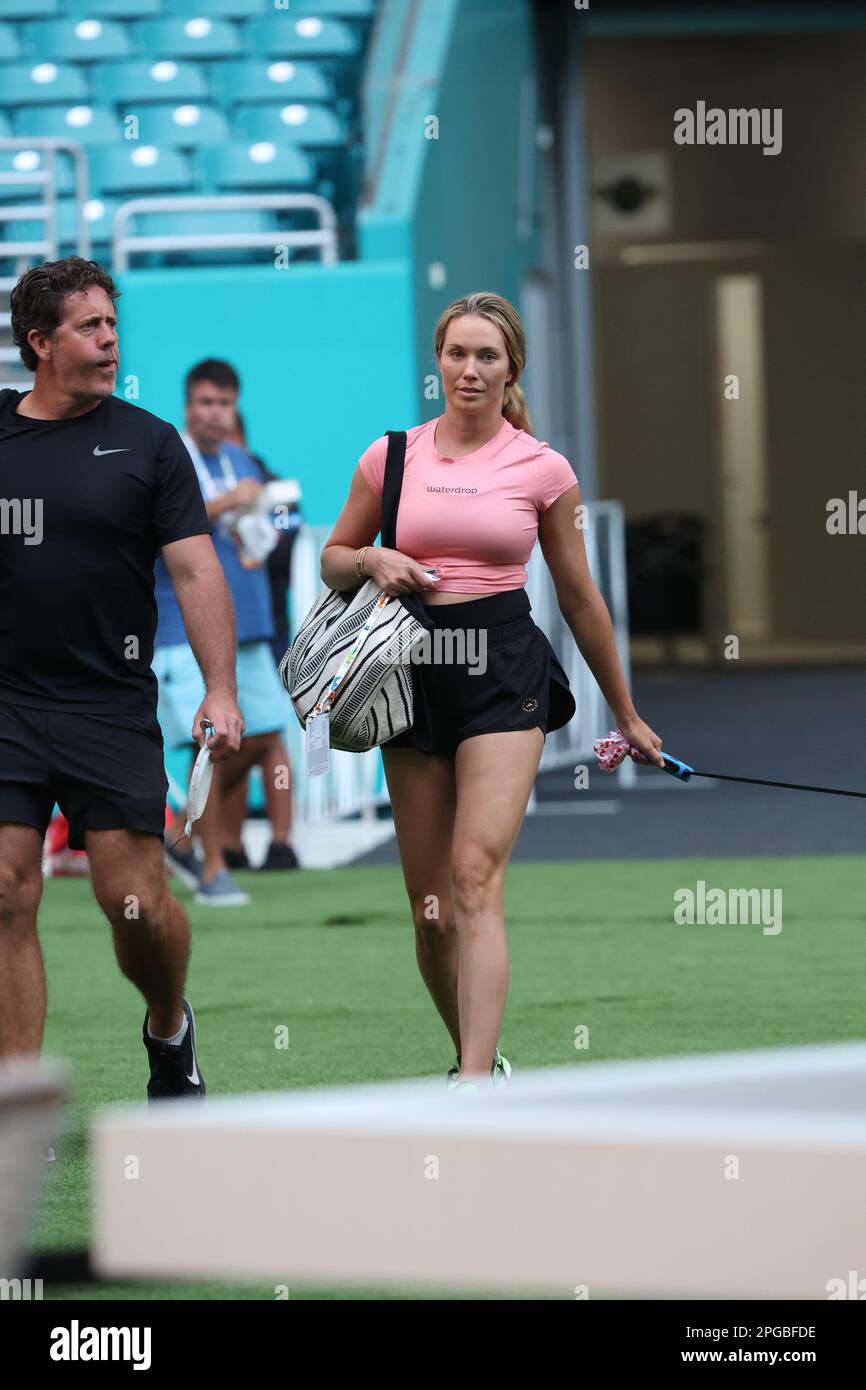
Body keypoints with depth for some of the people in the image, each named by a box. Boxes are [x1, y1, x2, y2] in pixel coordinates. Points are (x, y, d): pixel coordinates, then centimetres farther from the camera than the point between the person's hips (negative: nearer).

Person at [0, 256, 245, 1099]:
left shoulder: (148, 443, 3)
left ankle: (168, 1028, 28)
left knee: (136, 903, -3)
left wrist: (220, 689, -9)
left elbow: (194, 568, -1)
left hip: (112, 706, -1)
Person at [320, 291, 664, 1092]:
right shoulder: (392, 457, 6)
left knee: (476, 877, -18)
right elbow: (334, 559, 18)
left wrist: (626, 713, 16)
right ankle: (478, 1057, 23)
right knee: (428, 902, 4)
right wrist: (373, 561, -6)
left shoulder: (543, 469, 2)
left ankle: (473, 1087, -26)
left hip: (505, 669, -3)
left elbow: (580, 599, 11)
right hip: (414, 671, 3)